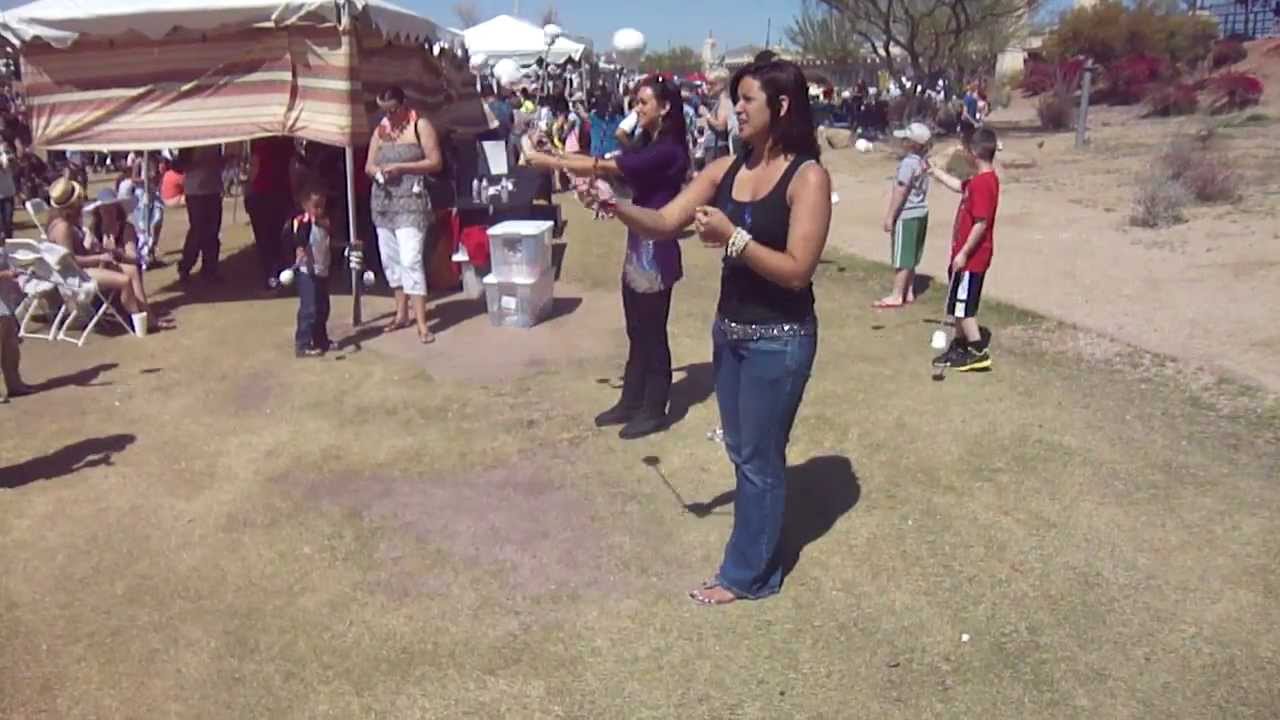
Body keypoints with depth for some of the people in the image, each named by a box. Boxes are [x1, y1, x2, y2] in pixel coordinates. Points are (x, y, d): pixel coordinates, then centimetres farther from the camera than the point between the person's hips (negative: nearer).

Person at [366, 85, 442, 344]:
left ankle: (422, 324, -13)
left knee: (411, 260, -14)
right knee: (390, 260, 9)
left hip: (410, 201, -6)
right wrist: (377, 171, -8)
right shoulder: (380, 130, 14)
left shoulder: (420, 125, -2)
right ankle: (401, 313, 22)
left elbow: (435, 162, -8)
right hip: (382, 201, 6)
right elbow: (368, 166, 16)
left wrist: (401, 167, -15)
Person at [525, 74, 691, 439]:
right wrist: (561, 156, -4)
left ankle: (654, 411, 15)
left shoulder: (667, 150, -19)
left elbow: (605, 167, -22)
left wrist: (551, 162, -16)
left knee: (653, 334, 2)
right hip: (639, 247, 10)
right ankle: (630, 403, 27)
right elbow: (608, 165, 8)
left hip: (656, 251, -10)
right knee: (637, 333, 16)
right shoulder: (650, 147, 14)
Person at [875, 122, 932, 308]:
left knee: (901, 258, 0)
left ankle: (897, 296, 6)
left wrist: (890, 216, -14)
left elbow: (900, 192, -19)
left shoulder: (908, 163, -20)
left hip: (906, 214, -9)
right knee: (910, 257, 17)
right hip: (920, 212, 9)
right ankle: (909, 292, 24)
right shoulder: (923, 160, 4)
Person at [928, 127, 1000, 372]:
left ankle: (979, 352, 7)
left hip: (971, 257, -10)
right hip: (971, 256, 10)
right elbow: (959, 186, 28)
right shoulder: (984, 179, 8)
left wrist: (964, 253, -23)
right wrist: (934, 170, 31)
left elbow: (981, 223, -26)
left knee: (963, 306, -1)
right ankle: (960, 346, 31)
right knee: (960, 304, 20)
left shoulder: (982, 183, -23)